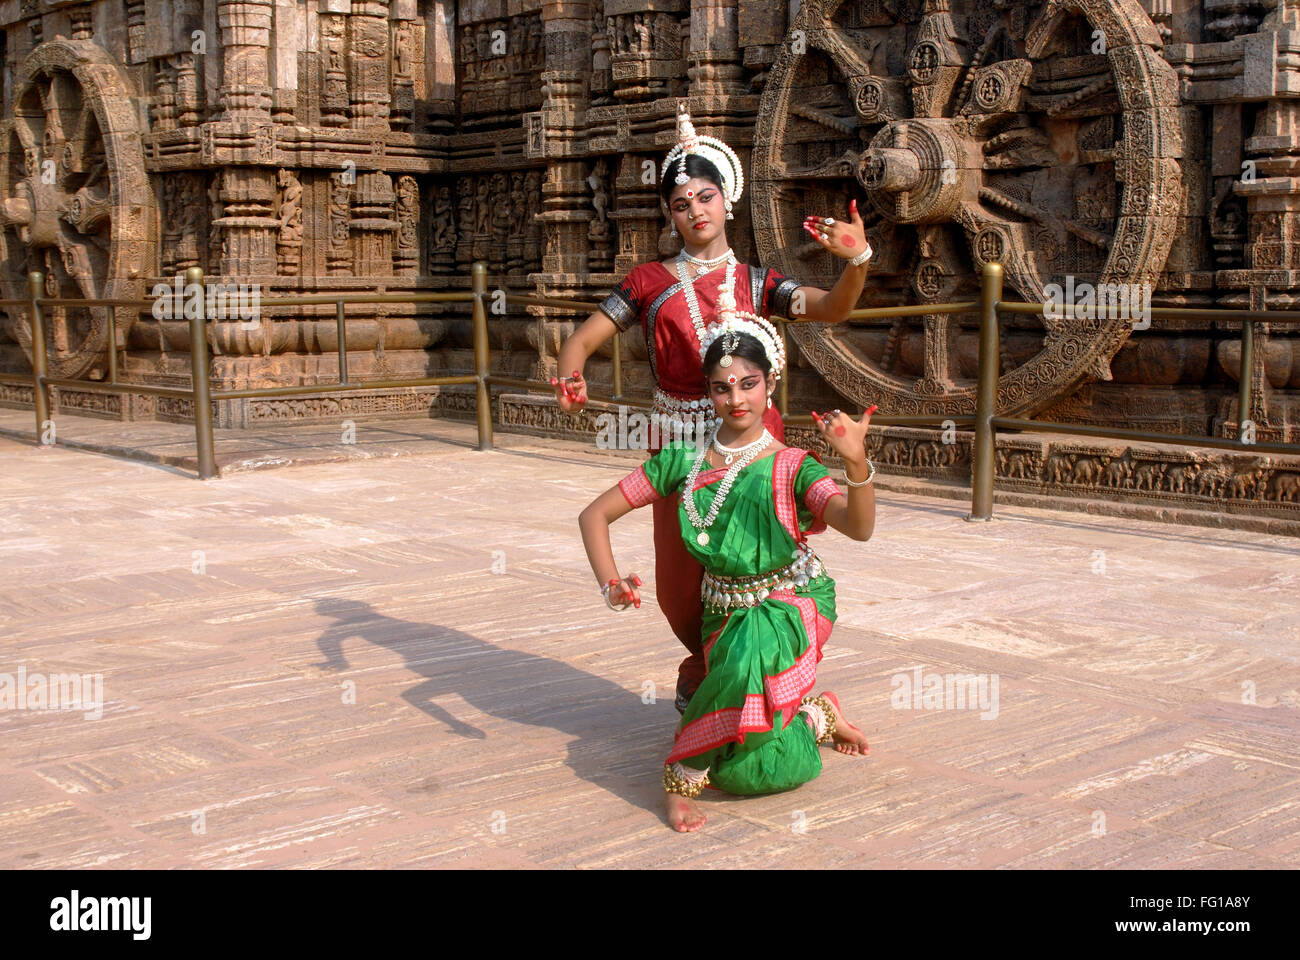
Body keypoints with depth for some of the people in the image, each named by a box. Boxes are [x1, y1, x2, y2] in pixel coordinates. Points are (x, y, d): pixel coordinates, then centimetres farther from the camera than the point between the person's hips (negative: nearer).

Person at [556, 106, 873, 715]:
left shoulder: (755, 283, 8)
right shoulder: (650, 282, 7)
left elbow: (832, 309, -7)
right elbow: (582, 340, 3)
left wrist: (857, 260, -27)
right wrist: (570, 373, -20)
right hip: (679, 445, 0)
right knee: (681, 583, 4)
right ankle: (707, 671, 35)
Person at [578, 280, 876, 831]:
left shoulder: (792, 468, -11)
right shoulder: (683, 461, -3)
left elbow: (859, 527, -29)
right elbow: (595, 515, 1)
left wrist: (856, 462, -47)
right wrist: (610, 584, -14)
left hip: (791, 605, -3)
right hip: (723, 613, 3)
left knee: (748, 656, -40)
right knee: (748, 771, -12)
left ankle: (684, 771, -15)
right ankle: (818, 715, 23)